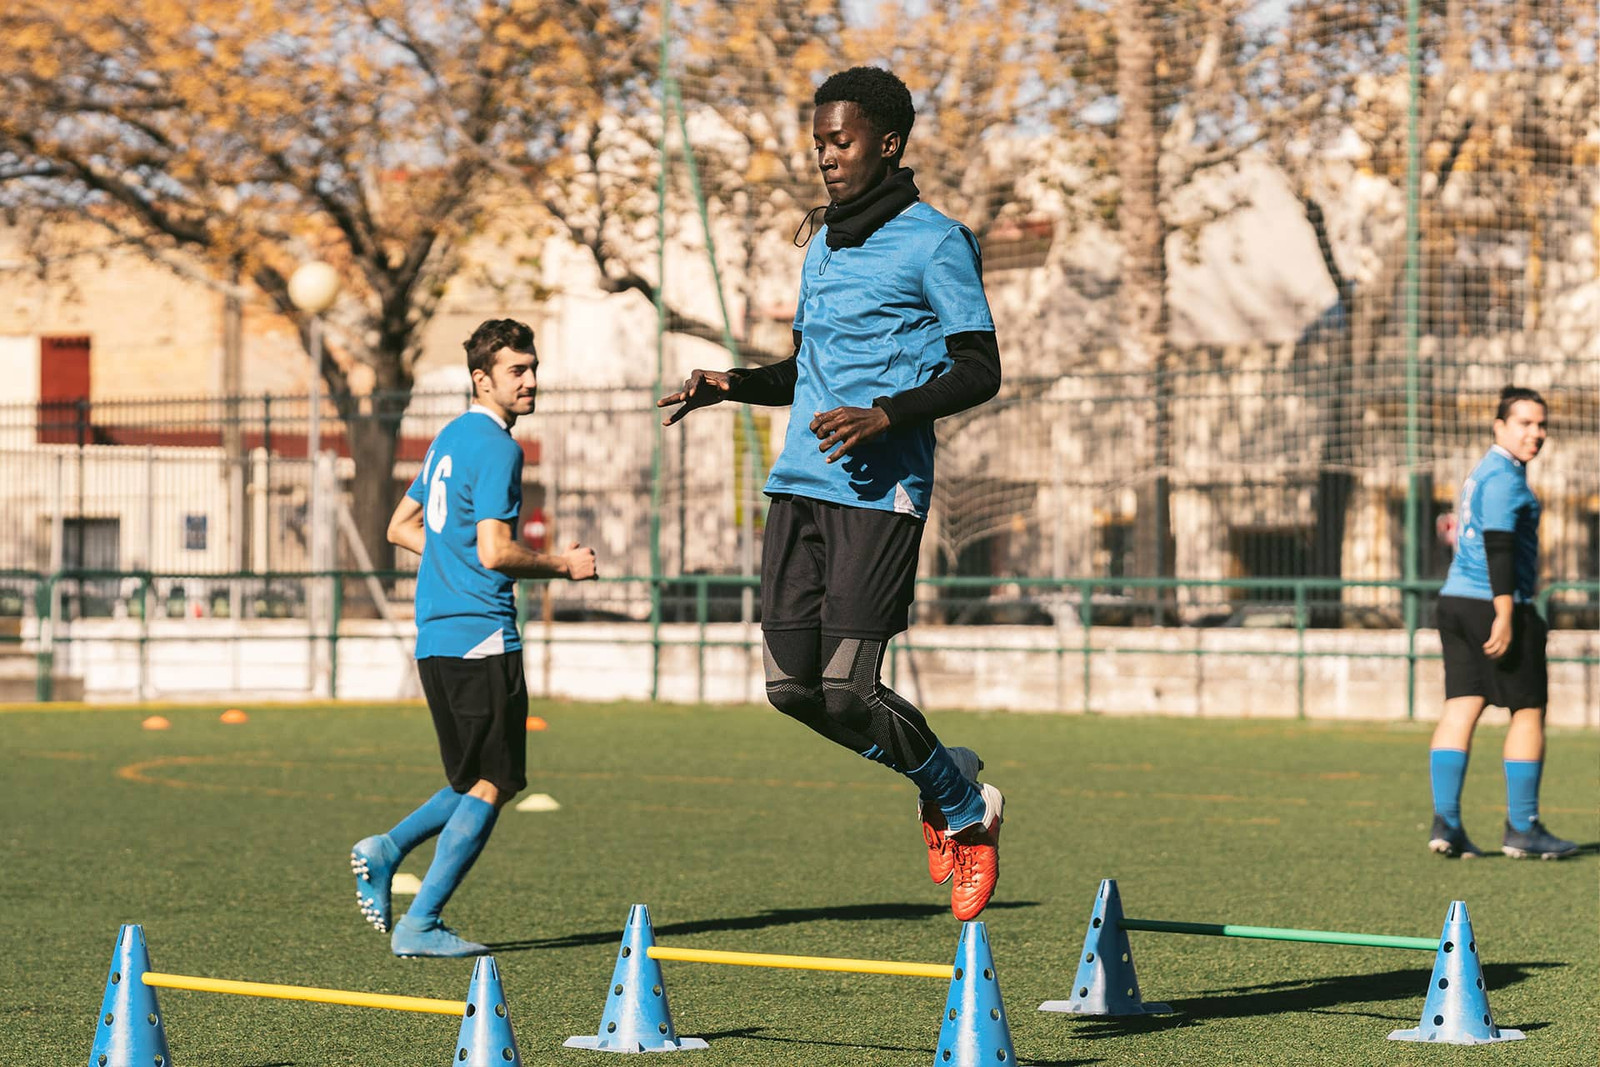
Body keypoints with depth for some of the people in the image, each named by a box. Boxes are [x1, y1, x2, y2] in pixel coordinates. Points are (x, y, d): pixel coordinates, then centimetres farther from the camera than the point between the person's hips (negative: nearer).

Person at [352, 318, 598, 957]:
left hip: (437, 635, 9)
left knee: (488, 782, 18)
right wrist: (564, 565, -5)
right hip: (481, 634, -9)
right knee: (492, 785, -3)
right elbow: (496, 553, -19)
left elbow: (401, 528, 25)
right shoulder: (497, 447, -12)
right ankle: (420, 925, -5)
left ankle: (385, 850, 7)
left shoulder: (452, 438, 17)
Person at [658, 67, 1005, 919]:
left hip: (881, 492, -8)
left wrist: (884, 415, -20)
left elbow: (980, 372, -7)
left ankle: (965, 807, 13)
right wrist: (733, 384, 12)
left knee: (845, 693, -12)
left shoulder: (935, 243, -4)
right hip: (800, 485, 8)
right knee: (793, 685, 1)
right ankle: (943, 777, 24)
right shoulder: (823, 246, 20)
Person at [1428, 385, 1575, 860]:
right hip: (1494, 603, -9)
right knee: (1528, 712, 0)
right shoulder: (1504, 477, -12)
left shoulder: (1482, 471, 20)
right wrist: (1505, 616, -22)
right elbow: (1499, 547, -19)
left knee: (1460, 709, 2)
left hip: (1455, 602, 9)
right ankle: (1522, 829, 3)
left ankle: (1445, 822, -6)